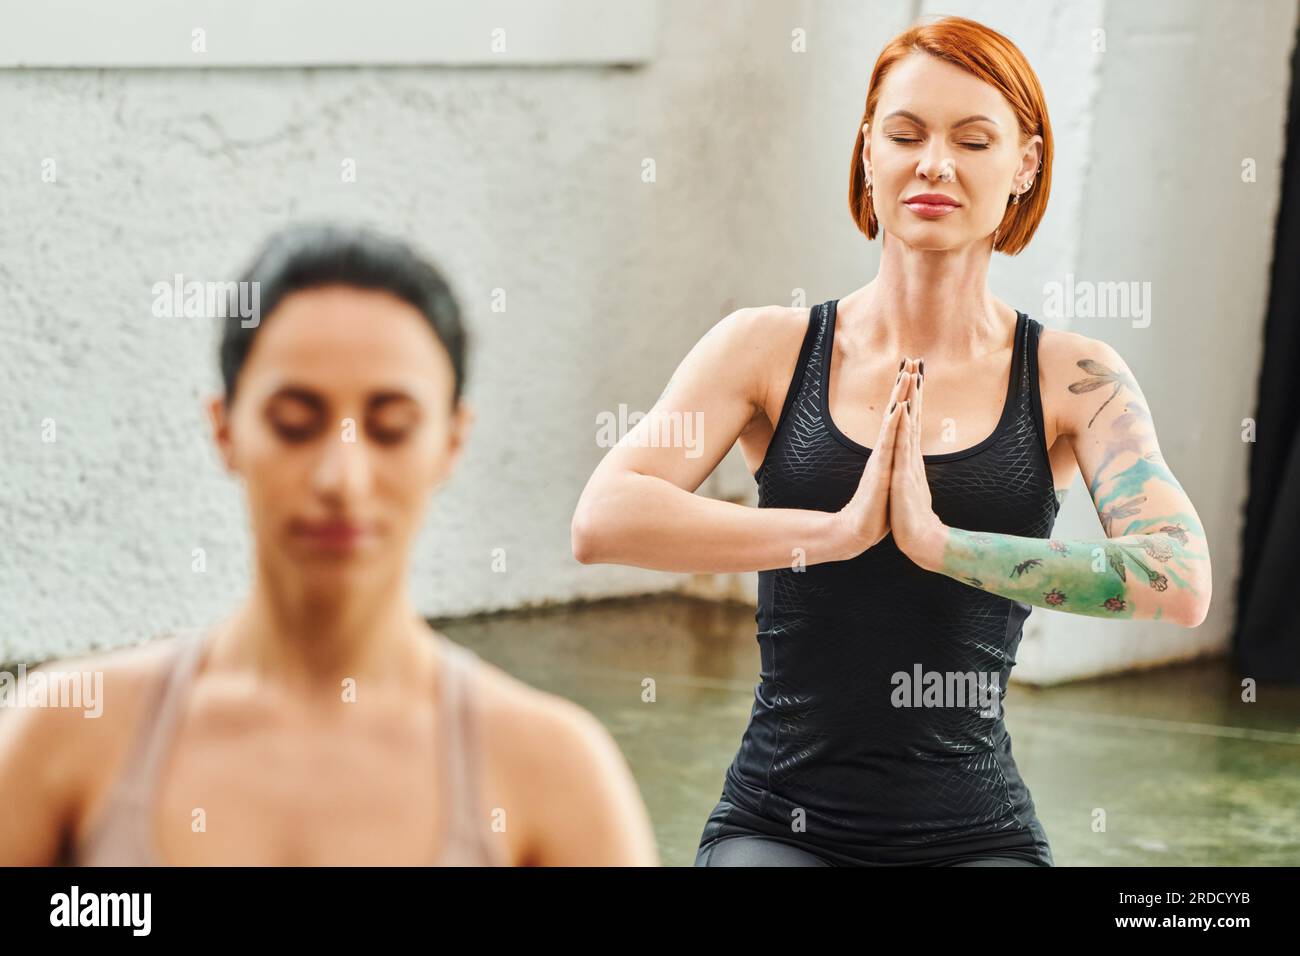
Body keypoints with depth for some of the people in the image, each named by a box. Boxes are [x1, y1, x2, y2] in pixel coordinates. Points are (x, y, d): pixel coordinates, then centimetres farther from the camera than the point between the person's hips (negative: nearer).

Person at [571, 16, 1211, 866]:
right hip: (778, 826, -1)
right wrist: (839, 530, -17)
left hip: (975, 835, 1)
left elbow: (1180, 585, -13)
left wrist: (939, 542, -17)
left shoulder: (1070, 380, 3)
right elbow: (601, 523, -10)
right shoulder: (770, 349, 4)